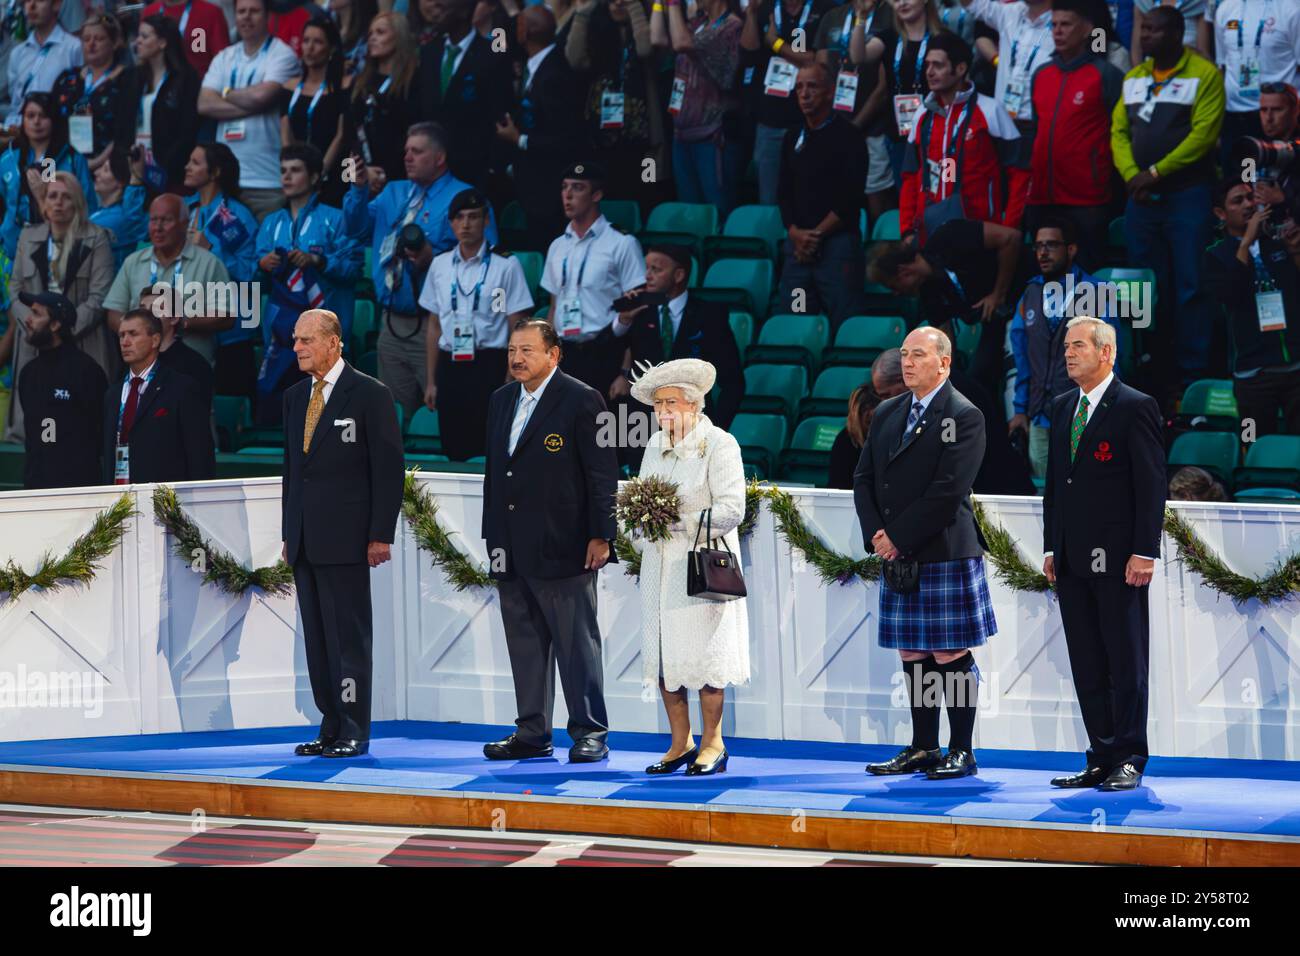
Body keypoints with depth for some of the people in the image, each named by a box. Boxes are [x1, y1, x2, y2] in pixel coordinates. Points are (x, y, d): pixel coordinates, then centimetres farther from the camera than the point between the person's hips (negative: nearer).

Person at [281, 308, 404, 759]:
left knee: (349, 637, -5)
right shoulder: (294, 398, 15)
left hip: (345, 537, -7)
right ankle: (331, 727, 11)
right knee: (317, 638, 7)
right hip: (305, 542, 7)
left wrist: (381, 535, -12)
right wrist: (289, 533, 14)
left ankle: (354, 733, -2)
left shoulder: (370, 395, -4)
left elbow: (388, 468, -7)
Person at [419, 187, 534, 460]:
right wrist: (431, 381, 12)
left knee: (490, 453, -7)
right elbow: (433, 326, 15)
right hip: (450, 366, 4)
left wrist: (511, 382, -11)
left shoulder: (505, 266, -2)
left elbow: (518, 330, -4)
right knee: (453, 452, 3)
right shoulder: (440, 266, 10)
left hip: (488, 366, -4)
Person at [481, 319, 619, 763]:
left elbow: (602, 473, -8)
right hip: (511, 551, 7)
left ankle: (589, 733, 2)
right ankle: (532, 733, 16)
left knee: (577, 642, -3)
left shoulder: (581, 401, -7)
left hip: (562, 548, -7)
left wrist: (600, 537, -12)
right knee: (524, 644, 10)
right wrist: (492, 534, 16)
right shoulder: (501, 400, 15)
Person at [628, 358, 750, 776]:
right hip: (660, 566, 6)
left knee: (704, 652, -4)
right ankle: (680, 744, 13)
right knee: (663, 654, 4)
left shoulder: (719, 444, -6)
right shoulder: (656, 445, 14)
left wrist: (679, 522, -18)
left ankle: (712, 744, 5)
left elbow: (731, 509, -12)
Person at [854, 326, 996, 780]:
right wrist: (876, 533, -3)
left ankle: (961, 751, 3)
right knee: (912, 655, 10)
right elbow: (864, 478, 14)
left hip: (944, 554, -7)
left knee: (950, 655, -3)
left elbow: (948, 490, -16)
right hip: (897, 557, 7)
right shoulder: (887, 413, 15)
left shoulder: (964, 417, -8)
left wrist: (898, 537, -14)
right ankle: (923, 748, 16)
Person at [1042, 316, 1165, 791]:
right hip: (1073, 559, 7)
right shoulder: (1062, 408, 15)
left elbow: (1151, 485, -10)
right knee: (1087, 667, 8)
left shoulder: (1136, 408, -6)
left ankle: (1128, 760, 1)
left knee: (1126, 663, -2)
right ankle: (1101, 759, 12)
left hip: (1118, 558, -7)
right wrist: (1051, 547, 13)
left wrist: (1144, 552, -15)